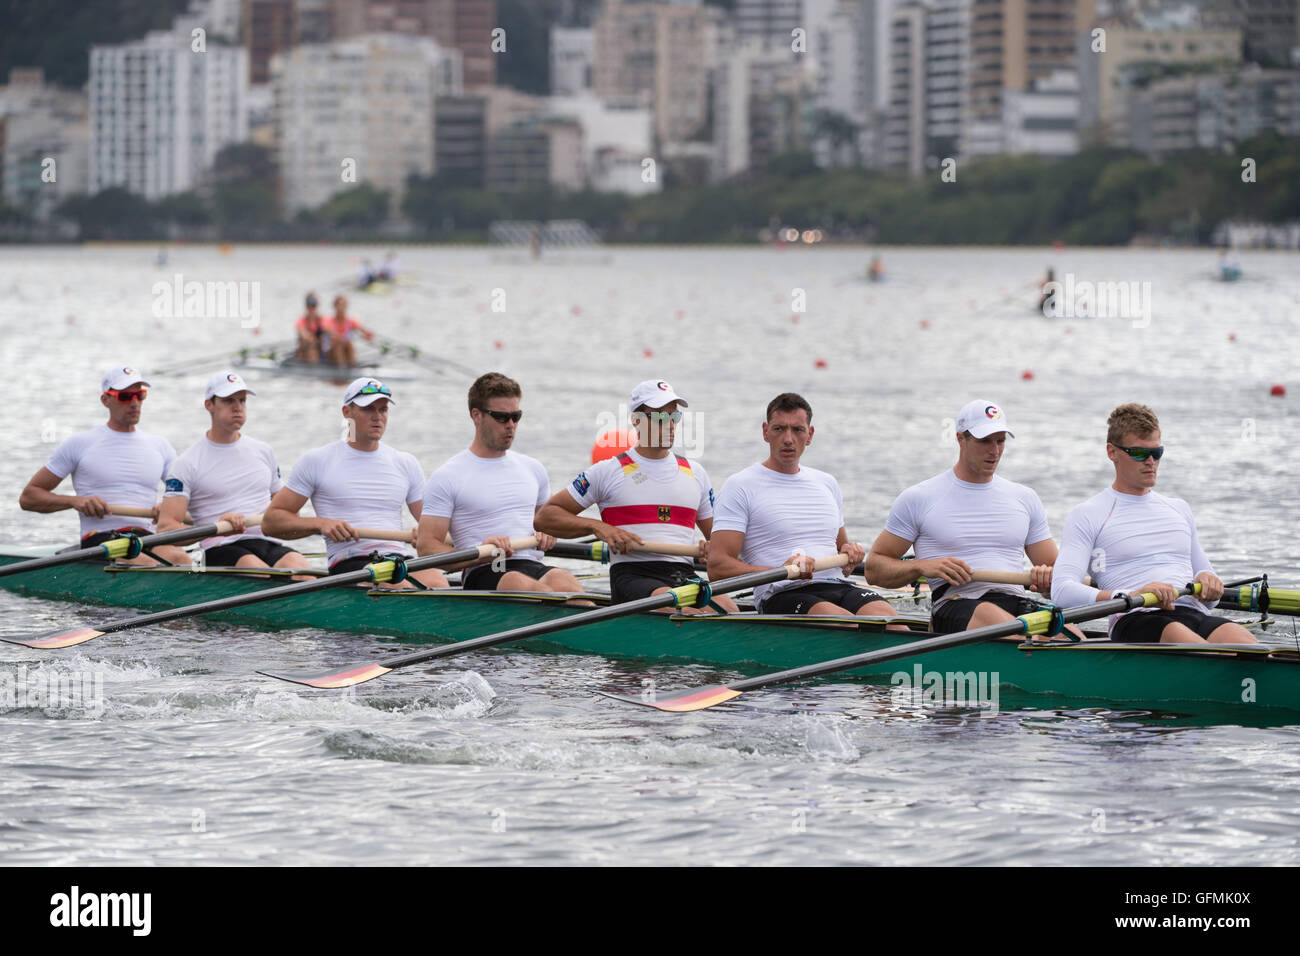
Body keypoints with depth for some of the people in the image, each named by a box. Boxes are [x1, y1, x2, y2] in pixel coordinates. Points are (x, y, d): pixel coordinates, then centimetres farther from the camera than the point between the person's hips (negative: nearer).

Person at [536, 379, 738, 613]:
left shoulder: (695, 473, 21)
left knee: (727, 608, -30)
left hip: (686, 575, 4)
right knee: (682, 609, -37)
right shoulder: (608, 471, 8)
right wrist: (597, 527, -8)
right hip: (632, 575, -4)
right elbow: (545, 516, 8)